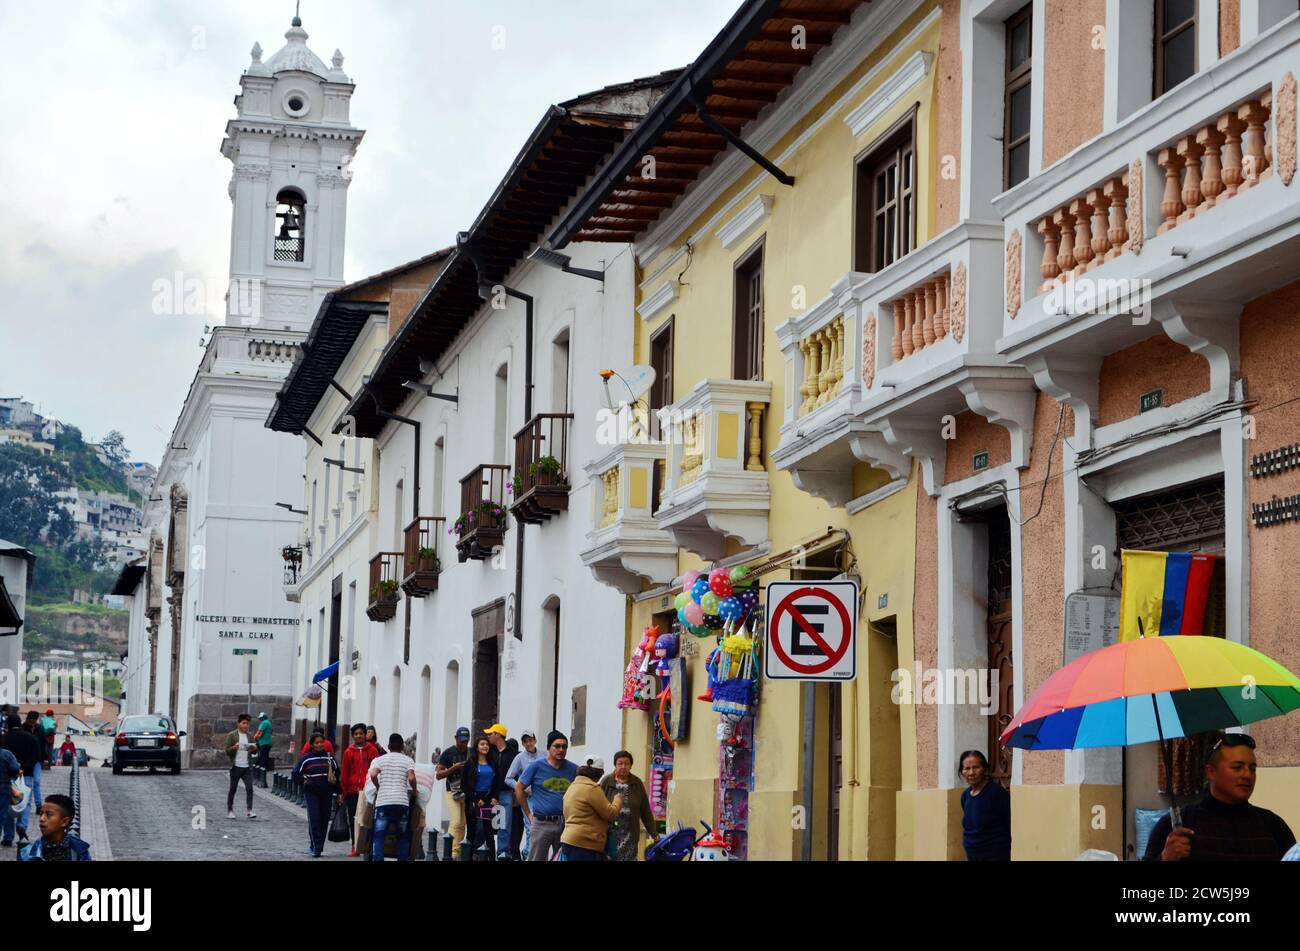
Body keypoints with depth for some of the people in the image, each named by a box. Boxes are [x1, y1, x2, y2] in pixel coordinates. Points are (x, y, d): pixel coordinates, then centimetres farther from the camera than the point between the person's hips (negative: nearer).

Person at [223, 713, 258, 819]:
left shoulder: (249, 736, 10)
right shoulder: (232, 735, -2)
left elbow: (253, 751, 18)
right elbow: (227, 751, -4)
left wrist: (253, 749, -5)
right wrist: (234, 748, -25)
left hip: (247, 767, 3)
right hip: (236, 767, -3)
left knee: (249, 788, -9)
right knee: (233, 789, 6)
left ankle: (250, 810, -10)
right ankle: (230, 811, 17)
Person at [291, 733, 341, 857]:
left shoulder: (330, 758, 8)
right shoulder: (306, 759, 1)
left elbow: (337, 775, 16)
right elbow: (296, 774, 8)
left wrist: (336, 793, 14)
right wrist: (304, 782, -6)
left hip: (326, 794, 3)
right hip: (312, 793, -3)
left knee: (324, 820, 3)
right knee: (314, 819, -13)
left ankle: (315, 847, 14)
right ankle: (317, 847, -14)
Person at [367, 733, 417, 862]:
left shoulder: (380, 759, 11)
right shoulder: (408, 760, 9)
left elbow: (373, 775, -6)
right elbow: (411, 778, -7)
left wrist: (378, 787, 11)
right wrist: (414, 790, 11)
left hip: (383, 801, 0)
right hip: (402, 802, 1)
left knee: (379, 836, 0)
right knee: (403, 836, 13)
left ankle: (378, 859, -13)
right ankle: (403, 858, 8)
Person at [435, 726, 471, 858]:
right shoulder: (448, 753, 0)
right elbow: (438, 774, -1)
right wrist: (453, 768, -15)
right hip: (453, 792, -4)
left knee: (463, 824, 3)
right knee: (455, 823, -16)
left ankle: (458, 853, 9)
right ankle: (454, 853, -18)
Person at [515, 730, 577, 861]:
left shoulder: (573, 769, 3)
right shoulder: (536, 766, -2)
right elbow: (519, 788, 4)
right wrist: (529, 814, 2)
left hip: (565, 824, 2)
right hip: (542, 823, -2)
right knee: (536, 859, 2)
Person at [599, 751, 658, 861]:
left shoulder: (637, 784, 7)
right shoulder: (606, 782, 0)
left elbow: (646, 811, 9)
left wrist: (654, 833, 8)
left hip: (630, 836, 2)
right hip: (609, 835, -2)